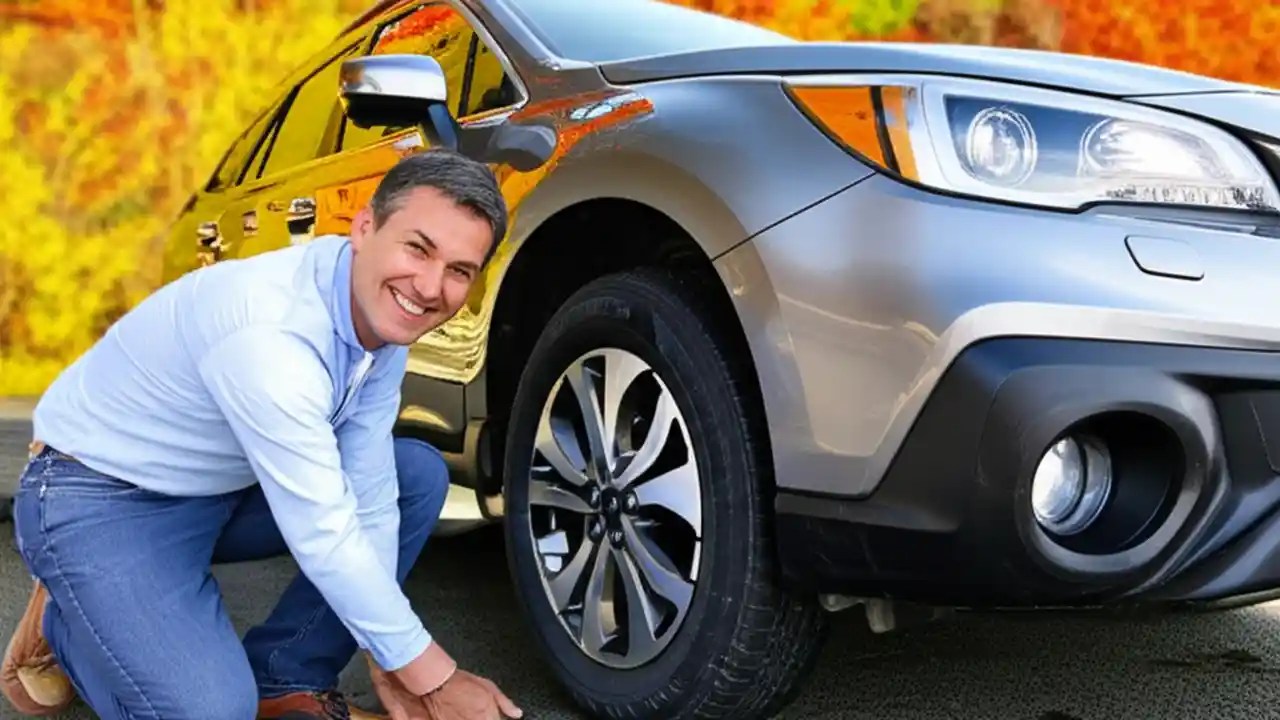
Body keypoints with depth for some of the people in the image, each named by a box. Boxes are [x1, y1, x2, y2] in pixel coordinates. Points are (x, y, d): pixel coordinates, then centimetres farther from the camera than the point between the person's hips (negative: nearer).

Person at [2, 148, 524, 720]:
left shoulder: (385, 311, -10)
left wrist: (383, 657, -9)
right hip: (100, 497, -8)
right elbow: (324, 535, -32)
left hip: (225, 484, 8)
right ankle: (61, 625, 6)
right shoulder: (270, 330, -35)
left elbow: (368, 492, -7)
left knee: (420, 476, -2)